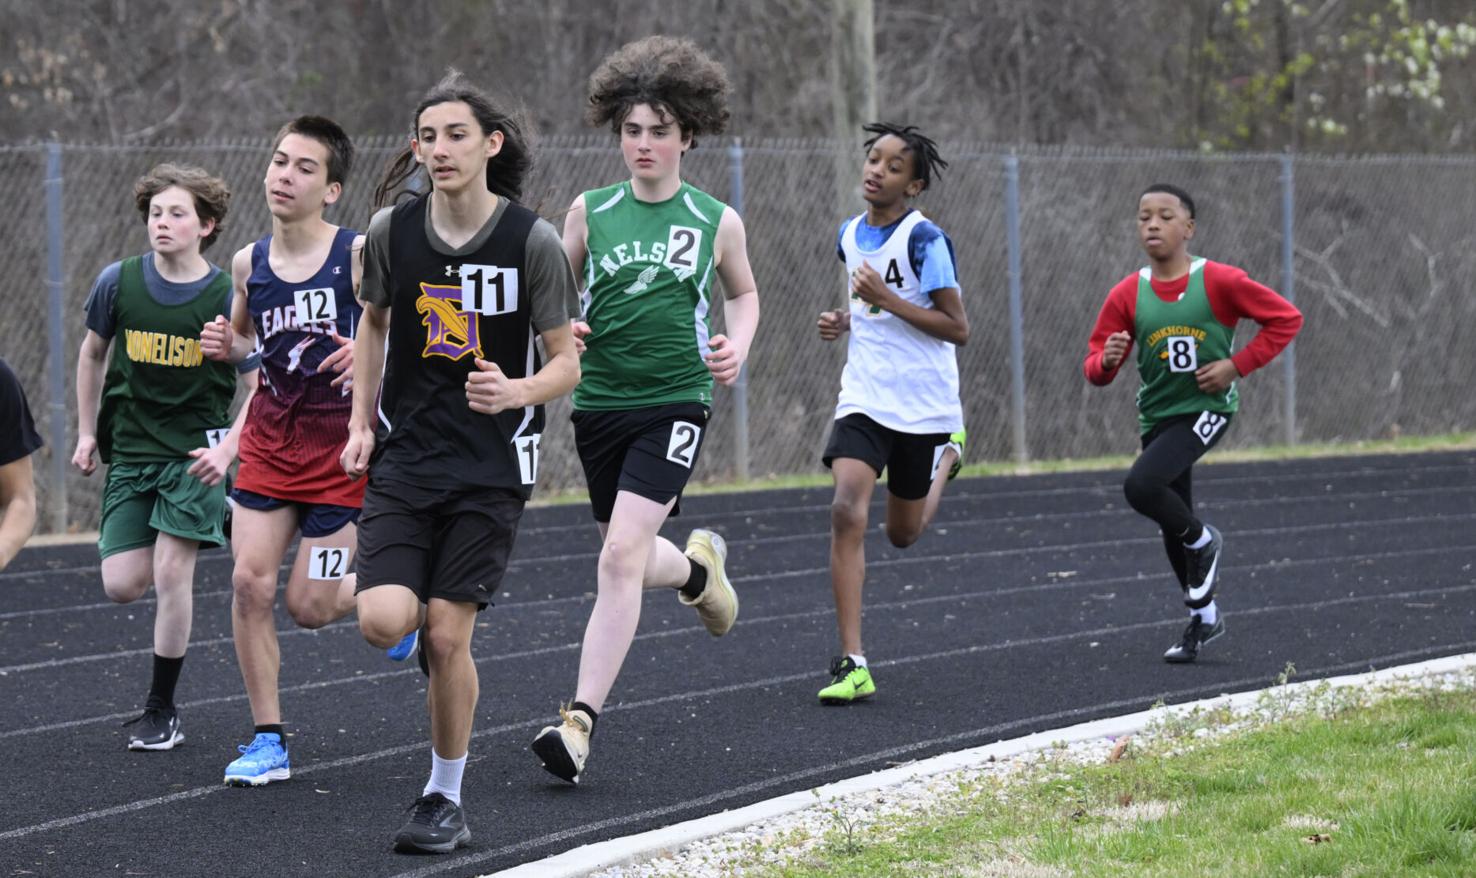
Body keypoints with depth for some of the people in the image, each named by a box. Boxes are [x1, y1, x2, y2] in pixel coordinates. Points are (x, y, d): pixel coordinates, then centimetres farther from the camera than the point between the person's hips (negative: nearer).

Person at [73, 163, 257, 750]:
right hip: (129, 449, 3)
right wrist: (86, 432, 13)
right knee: (122, 585, -6)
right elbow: (93, 354, 14)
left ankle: (161, 711, 3)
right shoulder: (119, 283, -3)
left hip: (195, 452, -3)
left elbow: (259, 391, -7)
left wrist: (226, 450, -19)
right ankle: (178, 591, 32)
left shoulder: (226, 299, -11)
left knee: (171, 573, -12)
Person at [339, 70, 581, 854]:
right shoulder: (391, 230, -2)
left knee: (447, 637, -6)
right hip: (404, 457, 2)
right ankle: (425, 613, 23)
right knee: (384, 621, -15)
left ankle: (445, 798, 13)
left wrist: (514, 392, -25)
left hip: (492, 466, -2)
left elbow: (566, 362, -4)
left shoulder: (531, 240, -10)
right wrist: (360, 422, 8)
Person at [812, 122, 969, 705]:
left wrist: (888, 300, -22)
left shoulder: (925, 239, -14)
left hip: (923, 405, -3)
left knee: (903, 533, 13)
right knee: (847, 511, -19)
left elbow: (958, 329, -15)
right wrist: (844, 322, 3)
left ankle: (947, 457, 46)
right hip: (864, 399, 4)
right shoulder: (850, 236, 5)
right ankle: (852, 664, -19)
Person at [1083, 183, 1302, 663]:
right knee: (1173, 528, 12)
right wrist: (1106, 359, -23)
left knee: (1141, 486, -26)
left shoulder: (1219, 281, -12)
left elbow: (1286, 318, -5)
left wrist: (1237, 365, -12)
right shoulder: (1127, 295, -2)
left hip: (1206, 408, -5)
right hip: (1157, 417, 5)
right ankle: (1204, 616, 33)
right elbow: (1095, 368, 2)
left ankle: (1203, 541, 3)